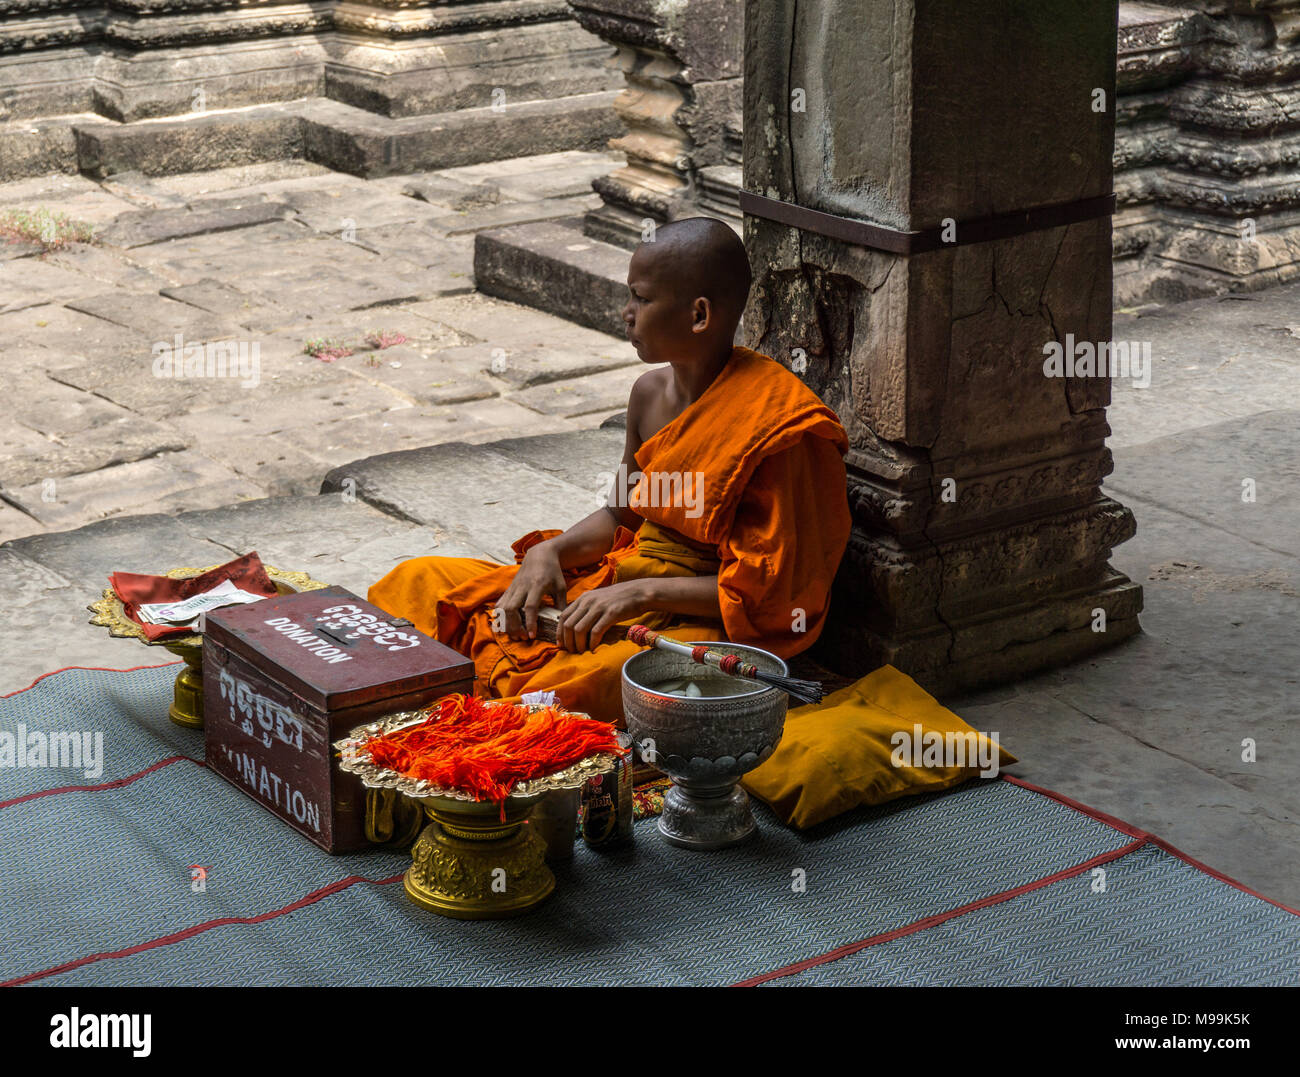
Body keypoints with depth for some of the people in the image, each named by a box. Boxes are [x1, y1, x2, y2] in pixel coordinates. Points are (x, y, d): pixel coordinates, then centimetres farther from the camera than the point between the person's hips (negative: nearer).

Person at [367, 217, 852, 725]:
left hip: (700, 619, -9)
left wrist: (642, 593, -21)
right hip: (622, 582, 9)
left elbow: (768, 589, -17)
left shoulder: (770, 423, -18)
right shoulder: (651, 392, 7)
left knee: (585, 682, -42)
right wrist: (549, 553, 0)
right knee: (419, 583, 1)